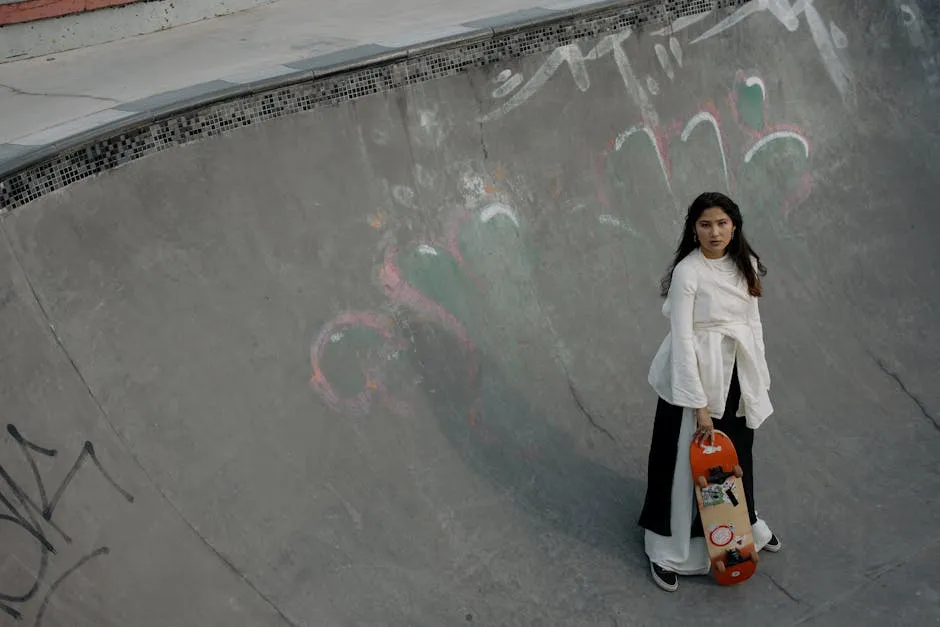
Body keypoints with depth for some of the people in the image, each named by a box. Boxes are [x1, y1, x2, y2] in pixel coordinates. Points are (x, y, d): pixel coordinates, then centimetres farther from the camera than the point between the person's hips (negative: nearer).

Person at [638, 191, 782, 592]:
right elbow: (682, 338, -19)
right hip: (695, 373, -6)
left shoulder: (746, 265, 1)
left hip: (737, 372, 6)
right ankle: (668, 551, 20)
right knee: (684, 461, 5)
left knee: (737, 453, 22)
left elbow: (753, 322, 10)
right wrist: (699, 404, -21)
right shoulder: (687, 272, -18)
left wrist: (760, 378, 9)